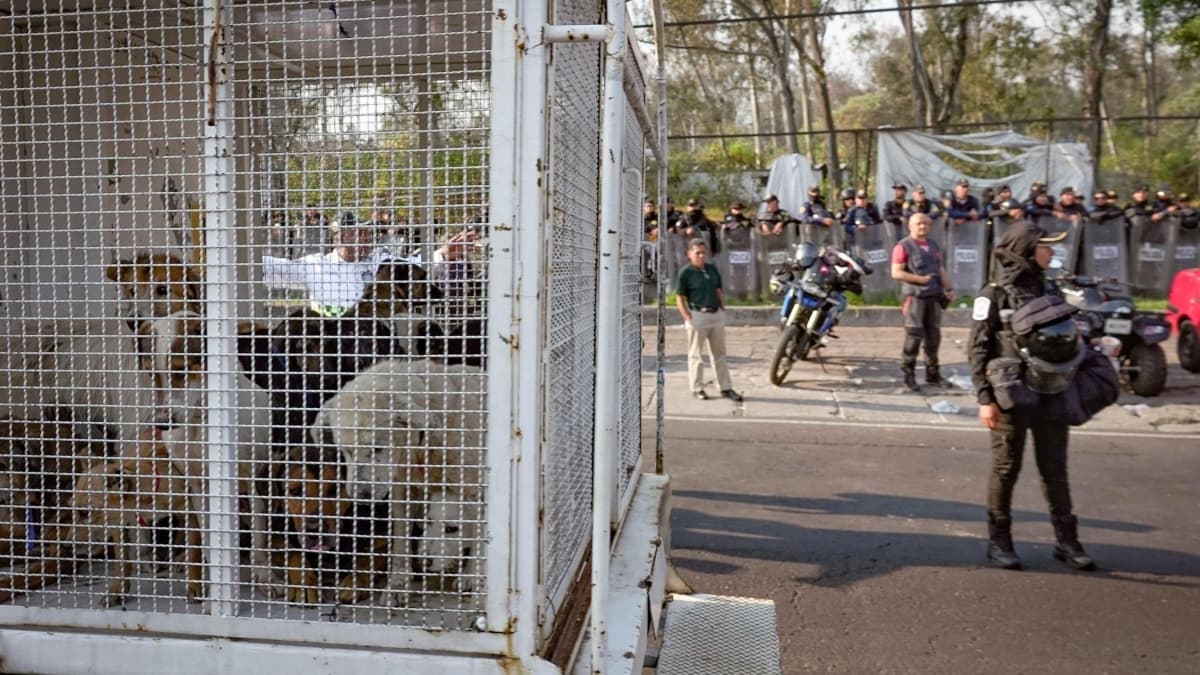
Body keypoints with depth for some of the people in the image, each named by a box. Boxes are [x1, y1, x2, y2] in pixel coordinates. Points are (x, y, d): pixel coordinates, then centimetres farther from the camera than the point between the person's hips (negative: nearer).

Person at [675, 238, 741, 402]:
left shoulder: (712, 269, 10)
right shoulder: (685, 272, -8)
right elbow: (680, 298, -8)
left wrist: (723, 310, 10)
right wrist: (688, 318, -15)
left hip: (716, 315, 6)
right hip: (698, 315, -6)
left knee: (719, 353, 12)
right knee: (695, 354, 3)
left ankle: (726, 388, 18)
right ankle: (697, 388, 13)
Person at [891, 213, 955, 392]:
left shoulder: (934, 246, 18)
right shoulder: (903, 246, -4)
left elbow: (941, 269, 21)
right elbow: (896, 273, -12)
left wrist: (949, 288, 8)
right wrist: (921, 279, -15)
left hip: (934, 296, 7)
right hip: (915, 296, -7)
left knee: (934, 336, 10)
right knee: (914, 337, -8)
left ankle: (932, 373, 19)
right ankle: (909, 375, -2)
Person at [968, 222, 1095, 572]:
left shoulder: (1047, 292, 13)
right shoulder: (994, 295, -7)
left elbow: (1064, 342, 17)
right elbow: (978, 349, -11)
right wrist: (985, 399, -17)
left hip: (1050, 396, 6)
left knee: (1055, 470, 10)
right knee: (1006, 470, 3)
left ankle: (1066, 540, 19)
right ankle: (999, 541, 14)